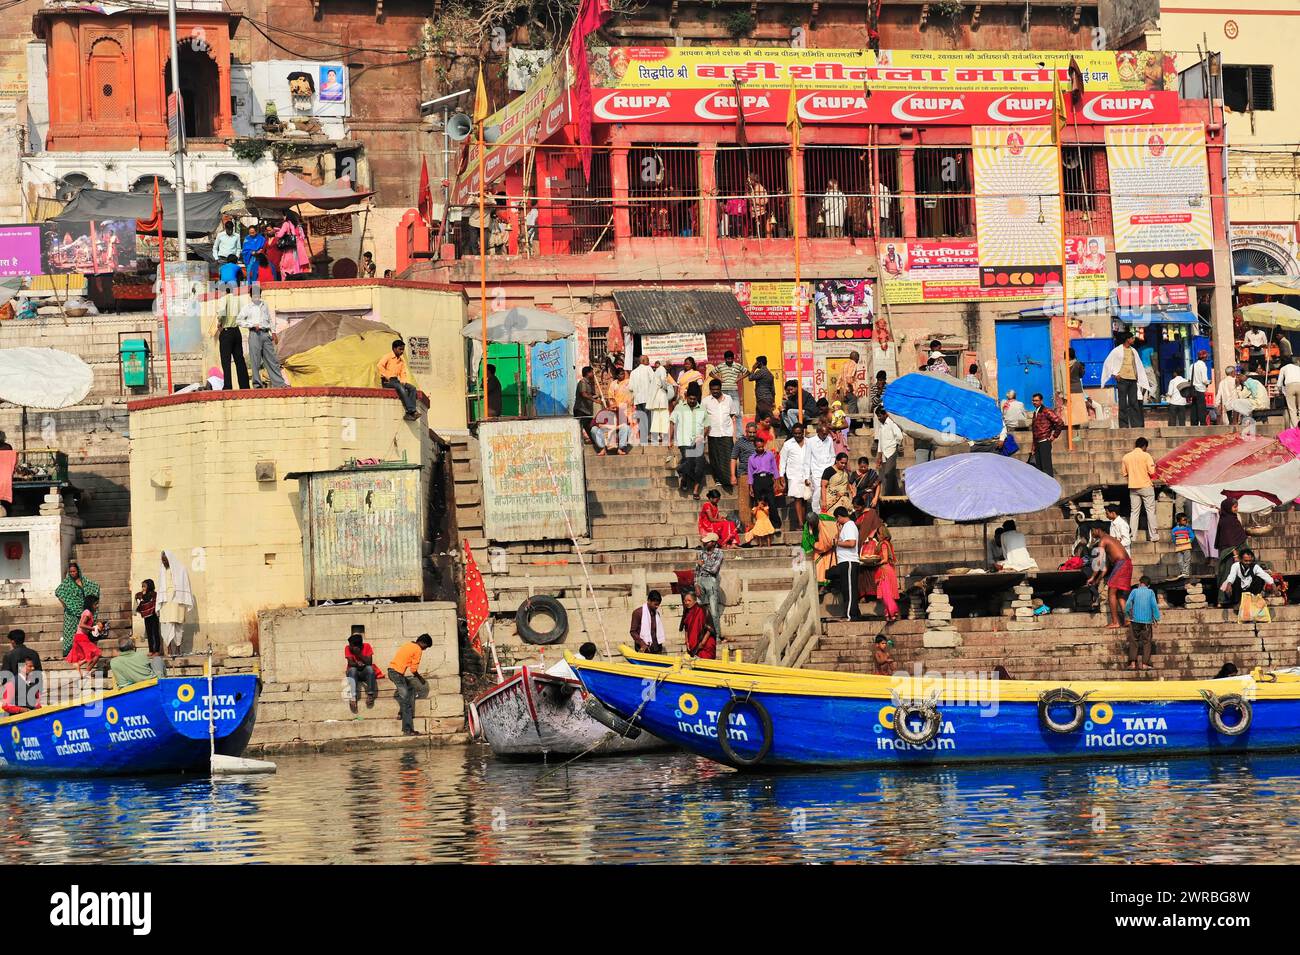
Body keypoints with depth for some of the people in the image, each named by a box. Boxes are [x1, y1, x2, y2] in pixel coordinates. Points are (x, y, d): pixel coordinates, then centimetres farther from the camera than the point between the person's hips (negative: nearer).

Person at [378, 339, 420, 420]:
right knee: (400, 387, -35)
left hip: (397, 381, 7)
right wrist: (387, 377, -19)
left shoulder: (402, 360, 18)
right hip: (387, 382, -7)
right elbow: (379, 366, -18)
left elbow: (403, 373, 16)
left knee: (412, 388, -17)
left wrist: (403, 381, -5)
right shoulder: (387, 357, -2)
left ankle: (410, 414, -30)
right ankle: (412, 411, -42)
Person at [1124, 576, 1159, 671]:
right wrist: (1156, 618, 2)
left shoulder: (1135, 591, 3)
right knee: (1146, 642, 4)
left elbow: (1128, 603, -3)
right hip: (1147, 621, 0)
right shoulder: (1150, 592, 3)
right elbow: (1154, 605, -4)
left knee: (1133, 642, 5)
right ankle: (1144, 663, -4)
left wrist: (1128, 613, 14)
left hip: (1135, 620, 0)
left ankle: (1133, 663, -4)